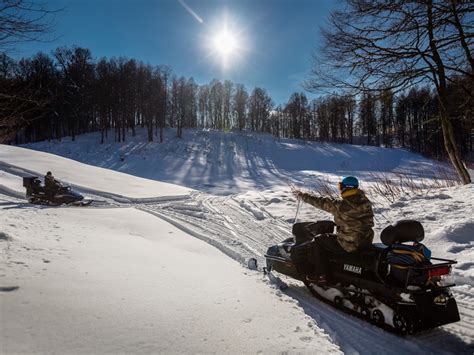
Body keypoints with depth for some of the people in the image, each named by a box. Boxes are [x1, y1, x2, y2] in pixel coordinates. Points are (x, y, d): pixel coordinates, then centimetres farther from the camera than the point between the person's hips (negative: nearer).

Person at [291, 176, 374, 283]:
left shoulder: (341, 206, -23)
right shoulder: (365, 201, -1)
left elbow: (321, 202, -14)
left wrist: (302, 195, -1)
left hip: (349, 244, -8)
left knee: (318, 241, 7)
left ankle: (320, 275, 11)